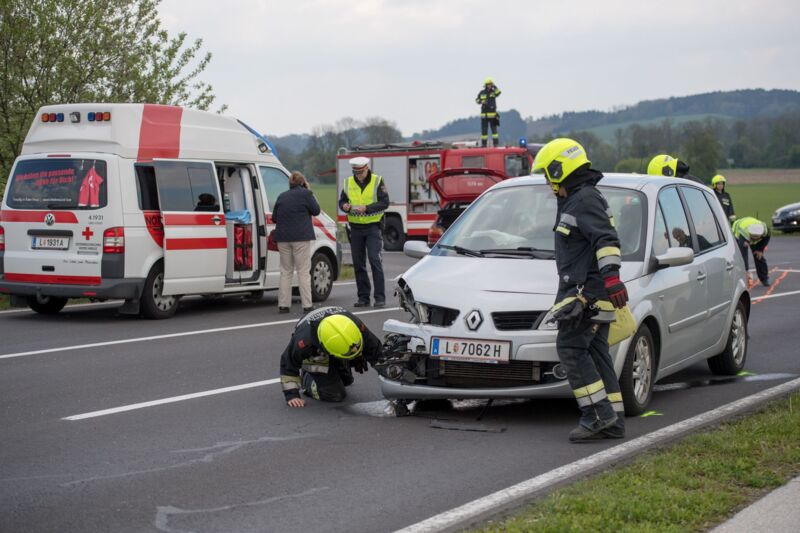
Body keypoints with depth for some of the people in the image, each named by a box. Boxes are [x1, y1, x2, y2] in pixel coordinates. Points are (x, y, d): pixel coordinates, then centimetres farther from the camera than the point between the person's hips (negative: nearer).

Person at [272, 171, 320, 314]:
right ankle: (307, 305, -5)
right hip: (301, 237, -4)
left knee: (286, 271, 11)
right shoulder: (305, 194, -5)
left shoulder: (282, 196, 11)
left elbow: (274, 217, 14)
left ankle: (283, 305, 8)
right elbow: (316, 210, 2)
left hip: (283, 237, 4)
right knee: (303, 272, -1)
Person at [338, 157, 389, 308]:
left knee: (375, 260, -11)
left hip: (373, 227, -4)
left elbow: (384, 203, -10)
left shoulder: (377, 181, -5)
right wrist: (344, 206, -13)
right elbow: (341, 201, 12)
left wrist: (366, 208, -23)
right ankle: (363, 297, 13)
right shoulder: (348, 183, 7)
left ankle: (380, 297, -8)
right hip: (356, 227, 4)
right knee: (358, 263, 6)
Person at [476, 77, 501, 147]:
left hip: (493, 114, -1)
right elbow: (477, 100, 13)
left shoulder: (493, 91, -1)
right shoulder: (482, 93, 4)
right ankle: (483, 144, 9)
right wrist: (482, 101, -6)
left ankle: (495, 143, 2)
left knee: (494, 129, -1)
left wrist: (494, 86, -25)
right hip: (484, 114, 1)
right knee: (484, 129, 4)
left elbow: (498, 92, -22)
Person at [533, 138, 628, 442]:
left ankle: (598, 413, -15)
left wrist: (611, 275, -32)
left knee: (570, 348, -13)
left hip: (588, 292, -10)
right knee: (595, 353, 8)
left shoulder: (585, 200, -11)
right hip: (590, 294, 10)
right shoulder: (576, 200, 22)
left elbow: (606, 240, -23)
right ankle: (612, 422, 9)